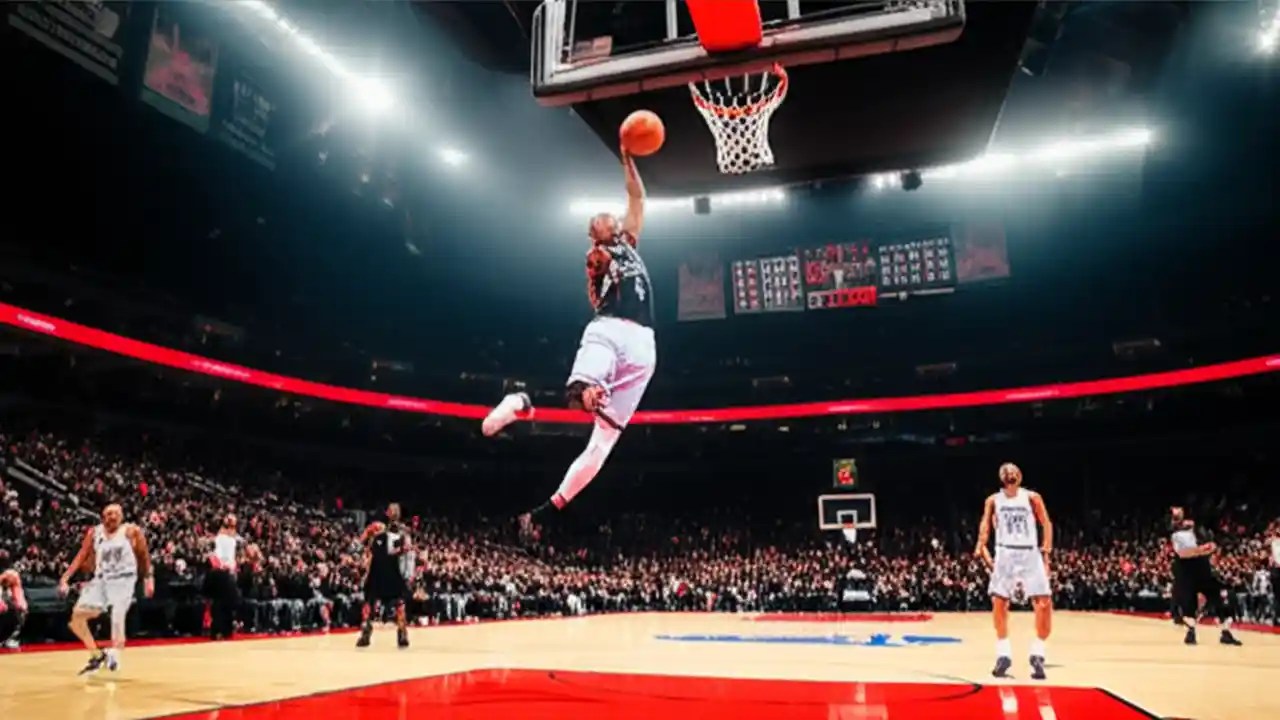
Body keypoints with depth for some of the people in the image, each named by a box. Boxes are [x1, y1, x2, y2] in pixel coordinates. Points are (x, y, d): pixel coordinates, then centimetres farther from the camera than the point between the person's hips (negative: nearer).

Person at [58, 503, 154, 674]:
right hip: (101, 580, 5)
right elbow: (82, 557, 8)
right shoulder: (94, 533, 6)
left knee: (118, 613, -28)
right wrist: (65, 578, -3)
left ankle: (114, 653, -29)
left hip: (123, 579, -5)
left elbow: (144, 554, 5)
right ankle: (97, 655, 17)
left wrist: (149, 578, 3)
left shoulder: (131, 531, -4)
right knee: (77, 616, 3)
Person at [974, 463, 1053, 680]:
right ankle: (1003, 655, 8)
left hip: (1030, 554, -1)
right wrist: (981, 546, -17)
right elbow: (985, 524, -1)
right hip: (1005, 554, 1)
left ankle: (1037, 655, 5)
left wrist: (1046, 550, -11)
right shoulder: (993, 500, 6)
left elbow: (1046, 524, 1)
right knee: (999, 602, -4)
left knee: (1044, 604, -10)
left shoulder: (1032, 497, 3)